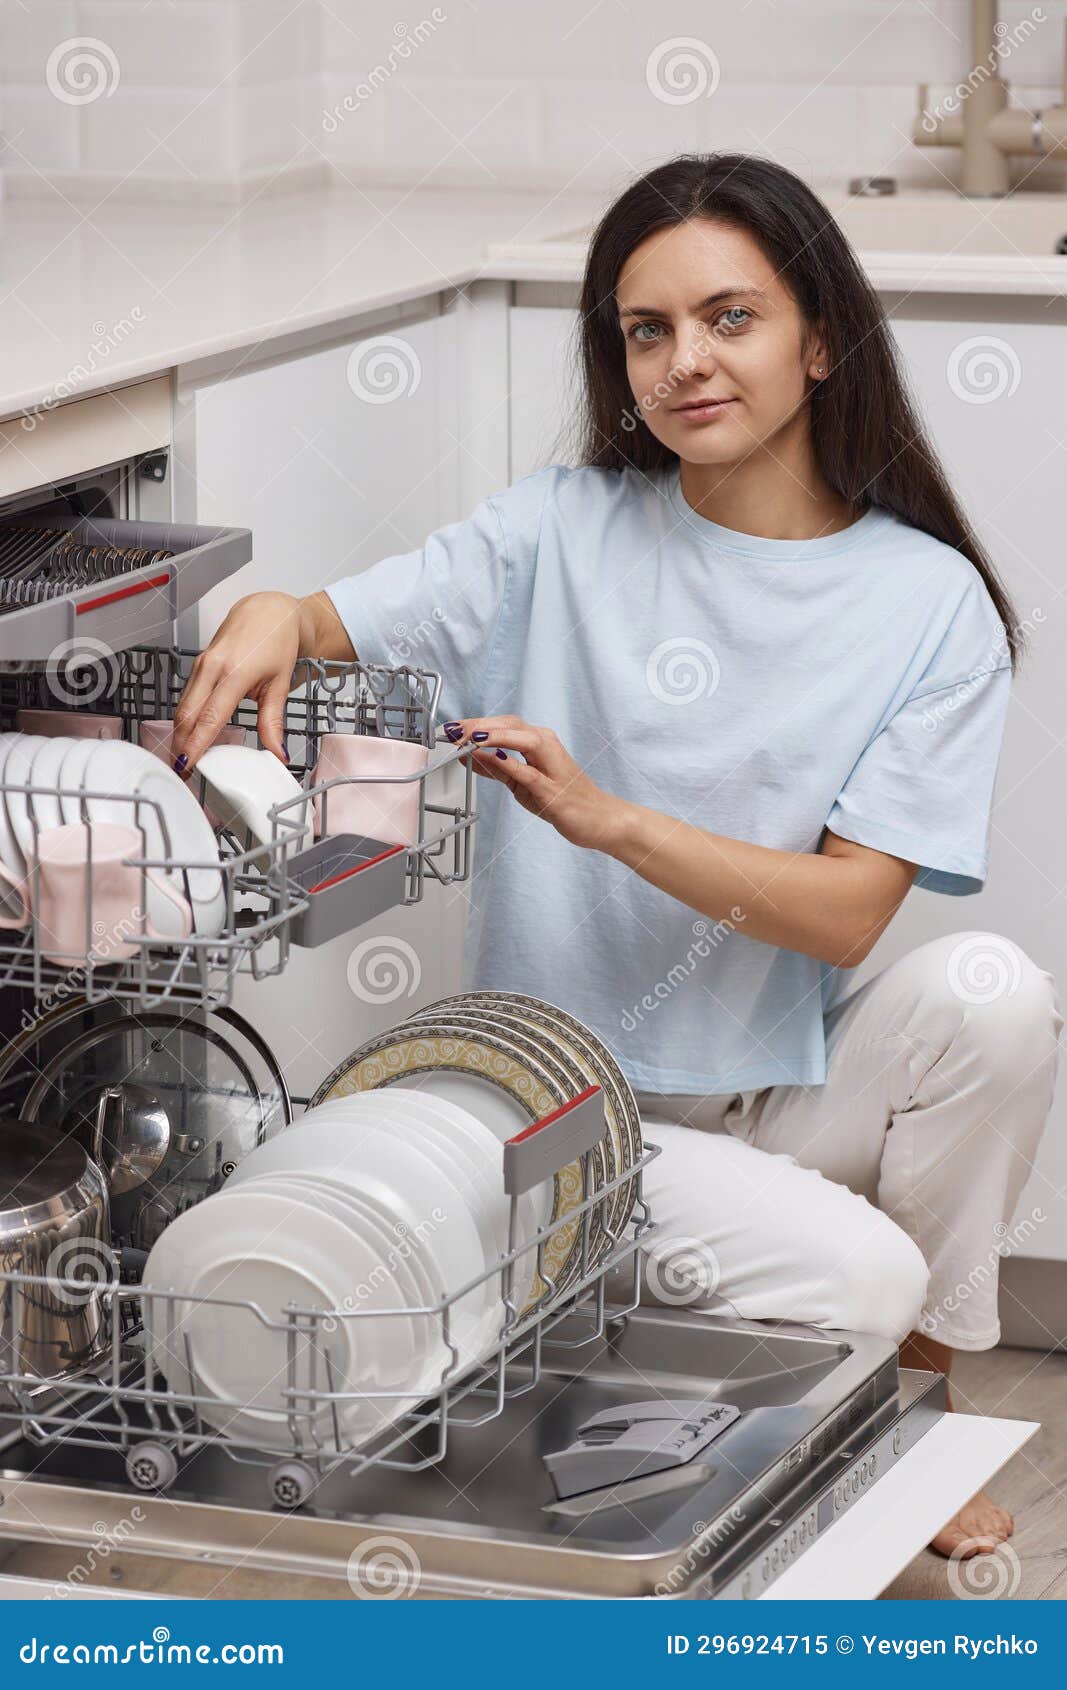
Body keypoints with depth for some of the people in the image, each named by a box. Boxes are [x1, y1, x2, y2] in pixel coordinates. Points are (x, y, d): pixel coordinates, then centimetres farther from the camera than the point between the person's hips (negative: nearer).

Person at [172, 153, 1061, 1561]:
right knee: (854, 1274, -29)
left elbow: (845, 913, -11)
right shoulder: (566, 534, 0)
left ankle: (918, 1395, -7)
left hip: (795, 1098, 2)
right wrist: (271, 617, -33)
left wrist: (608, 819, -24)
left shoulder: (928, 599, -2)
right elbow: (340, 628, -8)